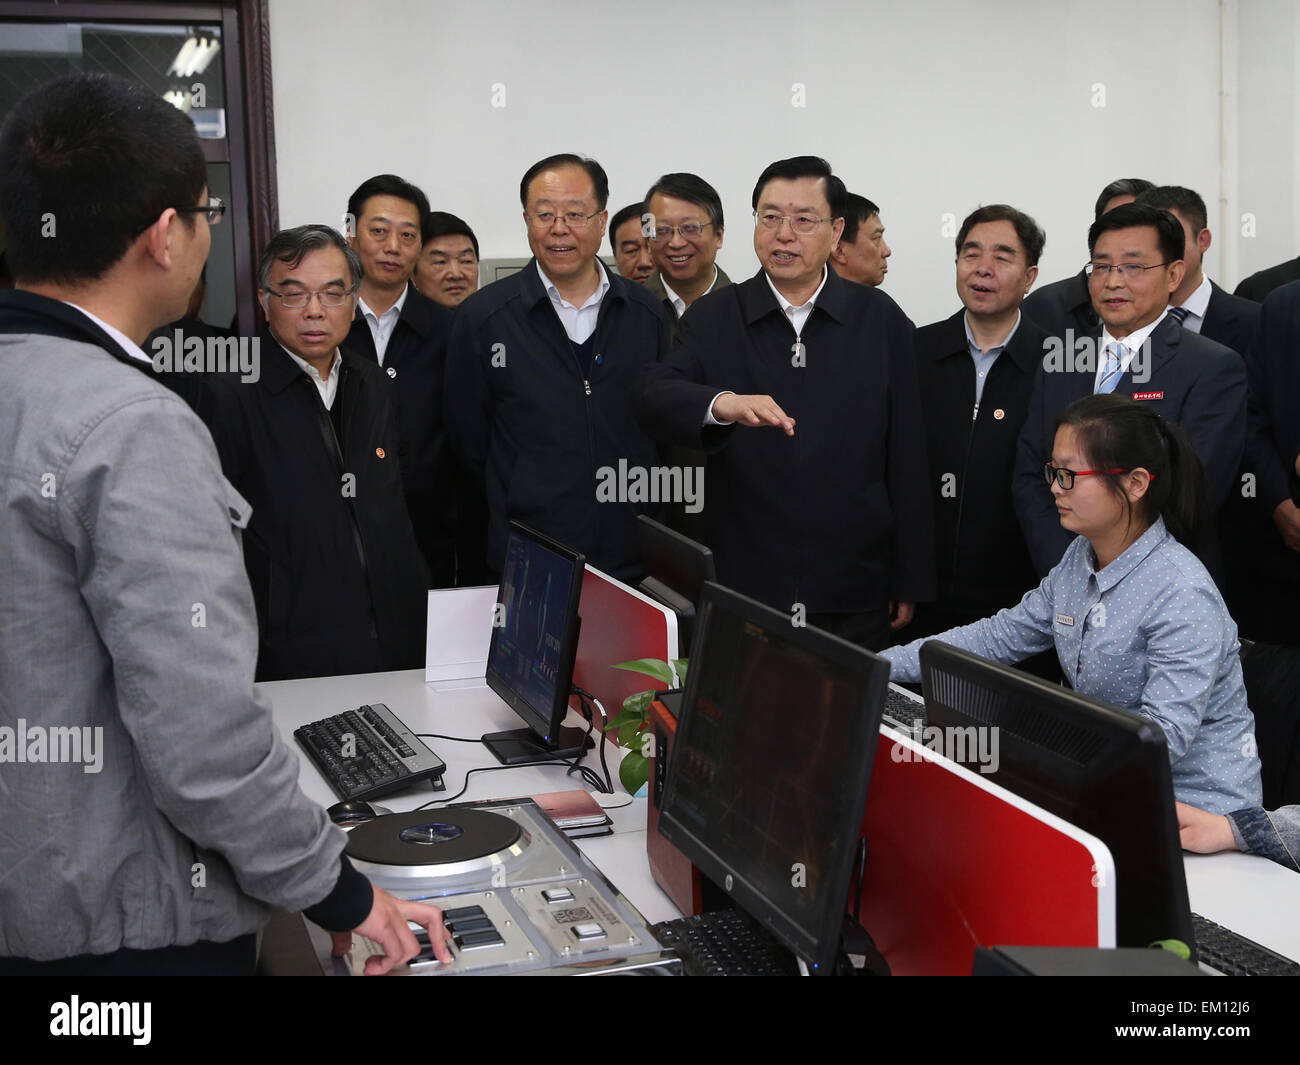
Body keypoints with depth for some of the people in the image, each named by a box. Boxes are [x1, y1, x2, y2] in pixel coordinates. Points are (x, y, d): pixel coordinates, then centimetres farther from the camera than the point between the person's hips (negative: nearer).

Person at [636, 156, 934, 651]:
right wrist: (722, 404, -34)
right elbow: (654, 398, -12)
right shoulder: (713, 317, 4)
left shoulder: (880, 319, 4)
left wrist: (909, 581, 3)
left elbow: (906, 458, 4)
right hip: (740, 587, 0)